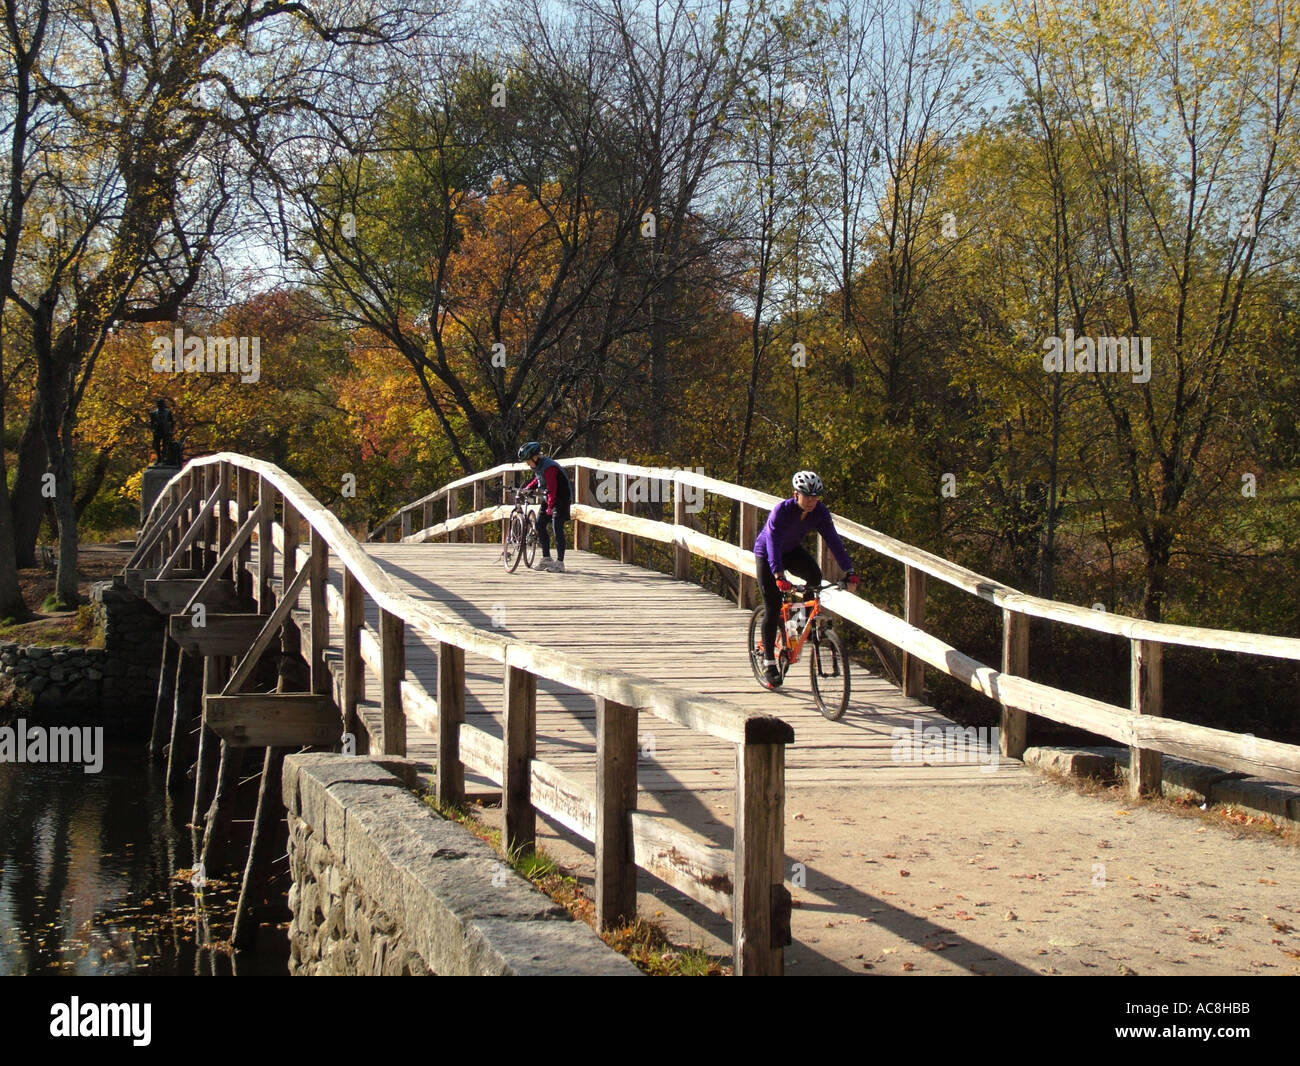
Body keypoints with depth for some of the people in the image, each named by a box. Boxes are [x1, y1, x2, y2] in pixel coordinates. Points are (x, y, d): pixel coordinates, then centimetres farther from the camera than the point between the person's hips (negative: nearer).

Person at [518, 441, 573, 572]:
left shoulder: (548, 467, -25)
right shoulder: (537, 466, 4)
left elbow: (552, 489, -28)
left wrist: (550, 507, -29)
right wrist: (528, 488, 15)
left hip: (561, 498, -10)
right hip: (547, 498, 10)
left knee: (557, 528, -14)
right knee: (540, 525, 6)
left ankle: (559, 562, -12)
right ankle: (546, 558, 13)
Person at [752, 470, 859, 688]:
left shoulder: (819, 511, -19)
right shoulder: (782, 510, -32)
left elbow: (833, 539, -21)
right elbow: (773, 542, -41)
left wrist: (849, 571, -30)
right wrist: (778, 577, -53)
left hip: (792, 550, 4)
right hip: (767, 554, -4)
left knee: (815, 576, -28)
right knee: (772, 608, -8)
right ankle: (768, 661, 4)